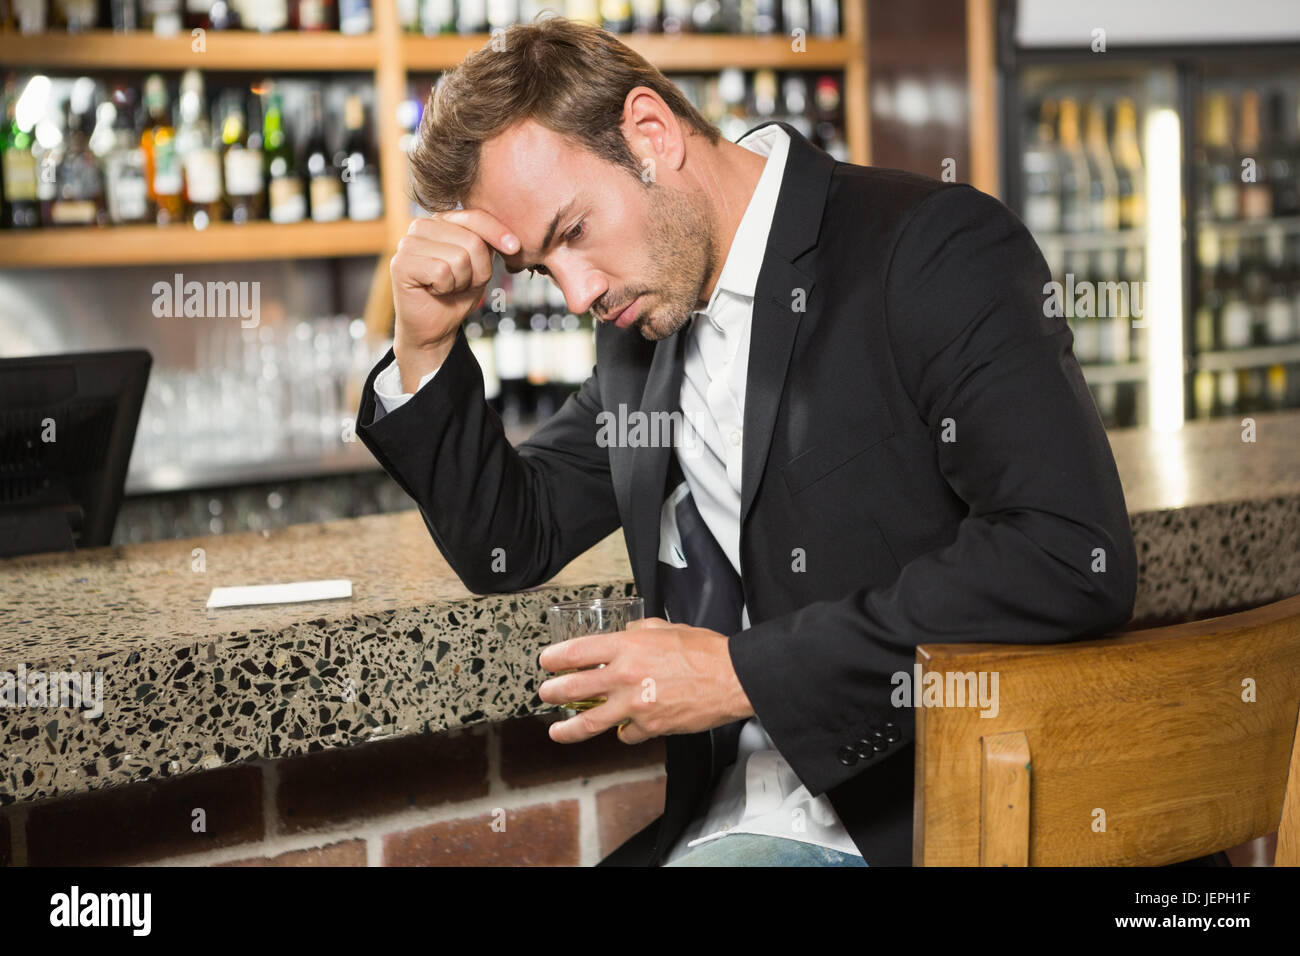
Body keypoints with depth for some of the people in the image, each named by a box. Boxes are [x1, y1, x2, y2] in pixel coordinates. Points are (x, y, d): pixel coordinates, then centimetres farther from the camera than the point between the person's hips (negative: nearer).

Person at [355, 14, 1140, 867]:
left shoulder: (938, 247, -12)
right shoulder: (645, 325, 12)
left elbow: (1074, 559, -23)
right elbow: (511, 547, 21)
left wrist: (745, 670, -20)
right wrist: (425, 341, 4)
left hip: (906, 825, -7)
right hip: (719, 822, 8)